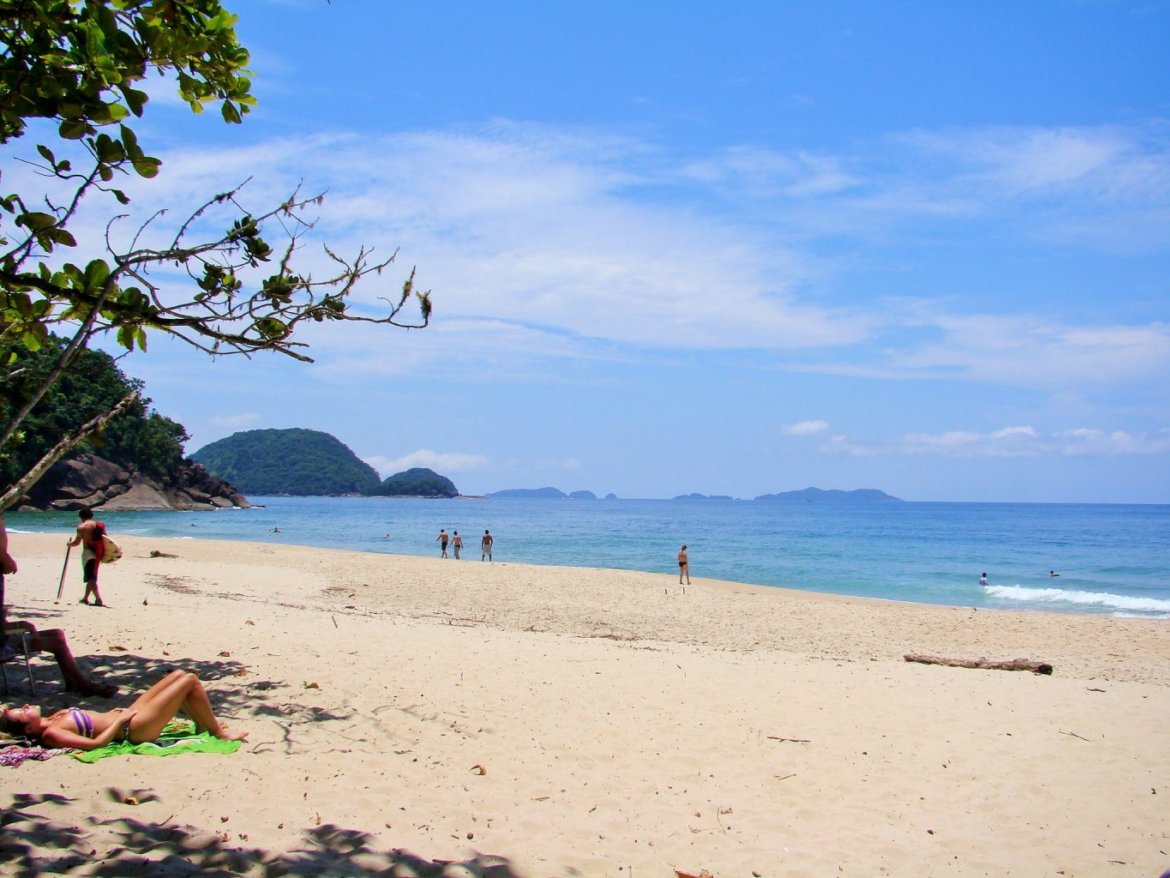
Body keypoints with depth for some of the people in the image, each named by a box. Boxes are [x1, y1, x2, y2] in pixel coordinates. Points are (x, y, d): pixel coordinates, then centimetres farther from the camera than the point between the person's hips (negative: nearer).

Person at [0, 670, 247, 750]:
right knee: (190, 680, -9)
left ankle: (203, 725, 23)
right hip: (135, 728, -10)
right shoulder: (51, 734, -21)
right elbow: (96, 742, -29)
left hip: (129, 715, 10)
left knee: (179, 674, 13)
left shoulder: (49, 721, 6)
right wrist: (120, 719, -18)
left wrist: (115, 712, 8)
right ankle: (219, 733, 5)